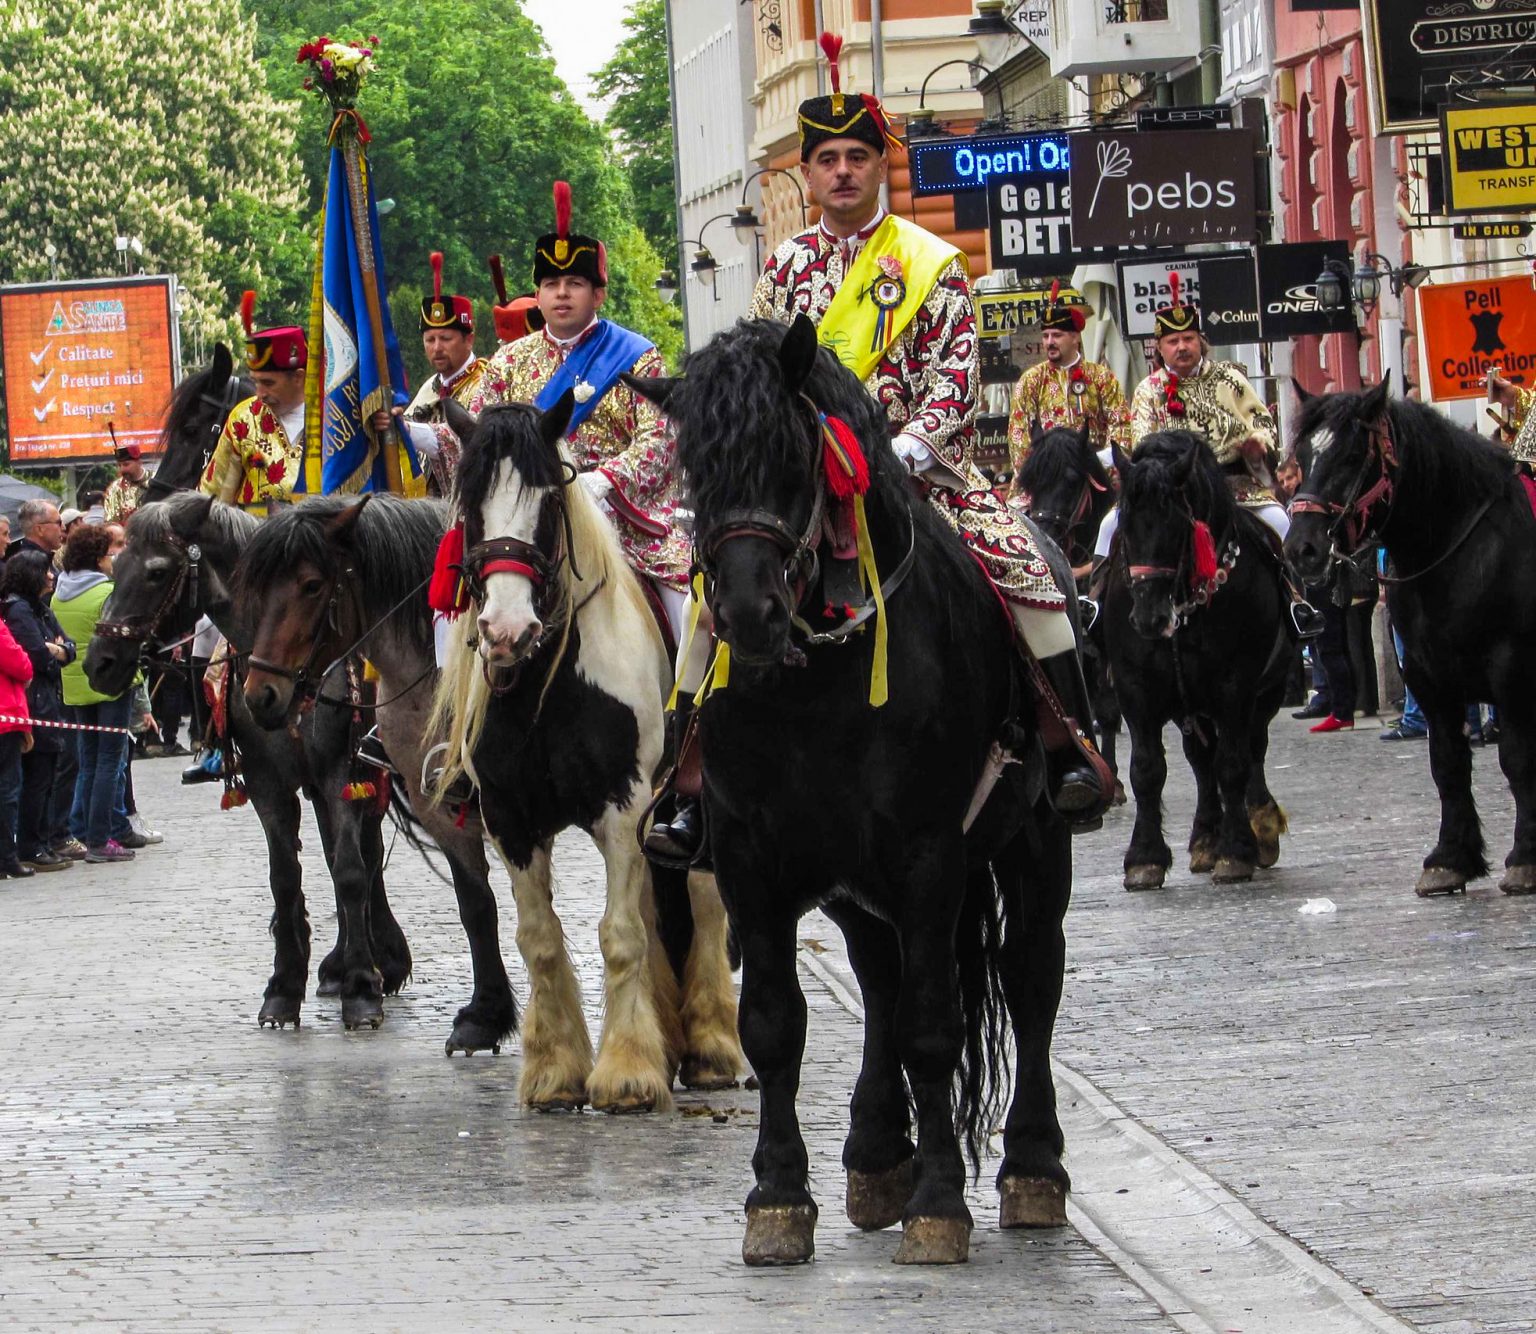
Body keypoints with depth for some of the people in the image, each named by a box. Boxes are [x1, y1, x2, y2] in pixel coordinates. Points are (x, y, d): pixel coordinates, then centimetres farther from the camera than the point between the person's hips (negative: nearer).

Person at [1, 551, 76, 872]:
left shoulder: (41, 609, 18)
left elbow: (69, 648, 13)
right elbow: (39, 658, -18)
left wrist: (55, 650, -8)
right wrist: (56, 652, 3)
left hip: (50, 701, 9)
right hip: (34, 702, -9)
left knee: (44, 778, 11)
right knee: (36, 779, -7)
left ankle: (40, 843, 16)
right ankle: (29, 849, -4)